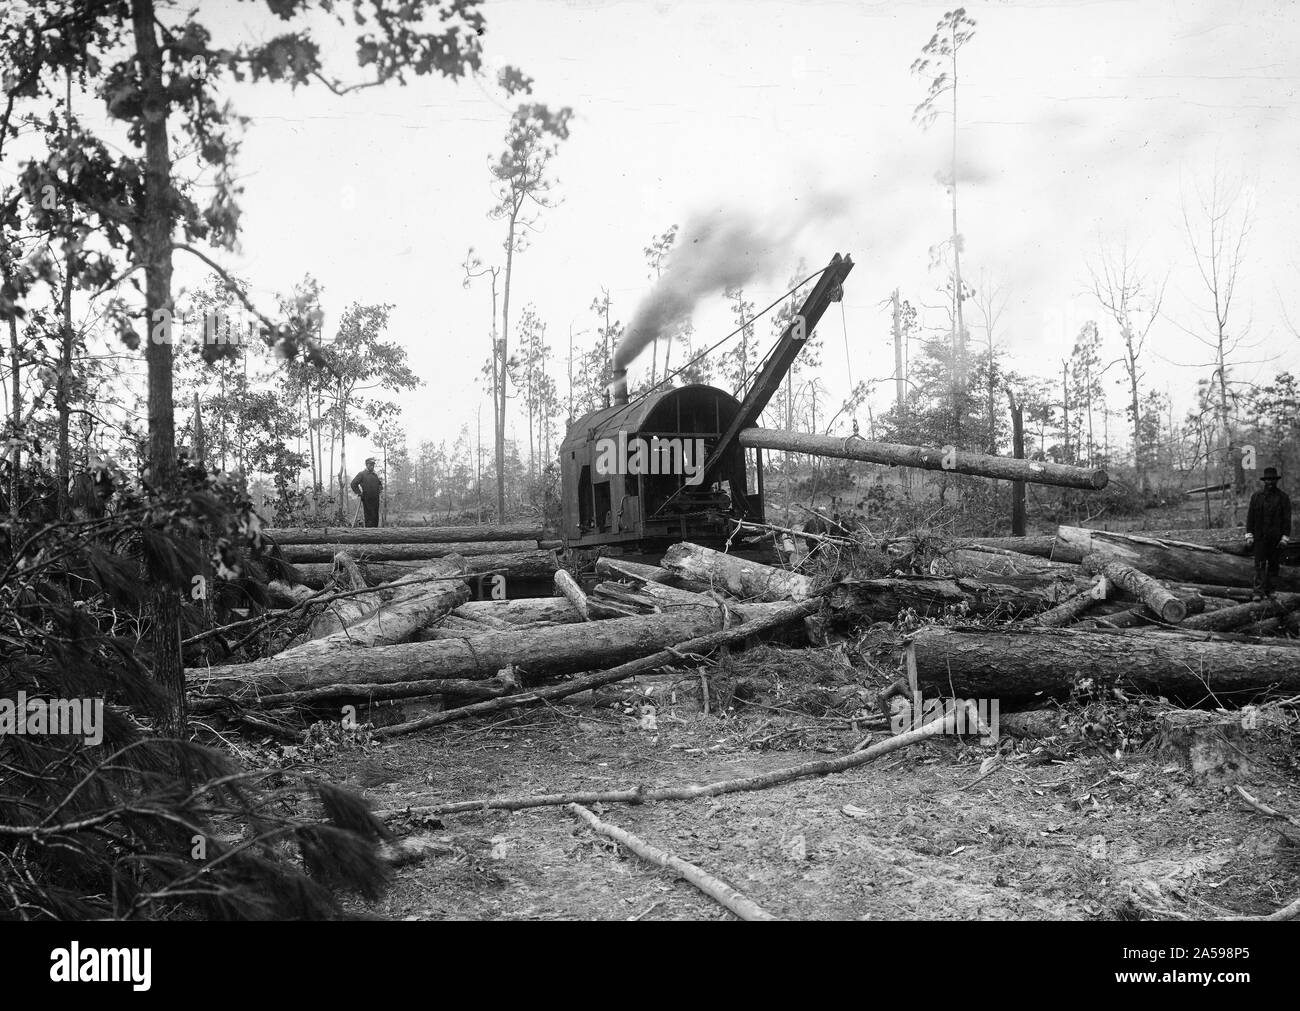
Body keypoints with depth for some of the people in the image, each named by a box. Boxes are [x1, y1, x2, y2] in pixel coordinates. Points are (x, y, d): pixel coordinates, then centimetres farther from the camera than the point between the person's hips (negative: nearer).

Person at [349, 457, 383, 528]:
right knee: (369, 517, -7)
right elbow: (353, 483, -8)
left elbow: (380, 484, 33)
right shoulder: (362, 474, -1)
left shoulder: (375, 475, 17)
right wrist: (359, 492, -9)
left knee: (376, 517, 5)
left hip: (375, 500, 6)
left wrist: (380, 489, 13)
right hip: (367, 500, -6)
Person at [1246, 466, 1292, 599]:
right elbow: (1250, 516, 6)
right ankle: (1258, 591, -9)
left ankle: (1269, 589, 16)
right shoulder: (1256, 496, 6)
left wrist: (1285, 537, -5)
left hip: (1276, 537, 0)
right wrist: (1249, 534, -1)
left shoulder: (1283, 497, 4)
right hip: (1260, 536, 0)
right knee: (1260, 564, -5)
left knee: (1273, 564, 6)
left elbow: (1287, 518, 2)